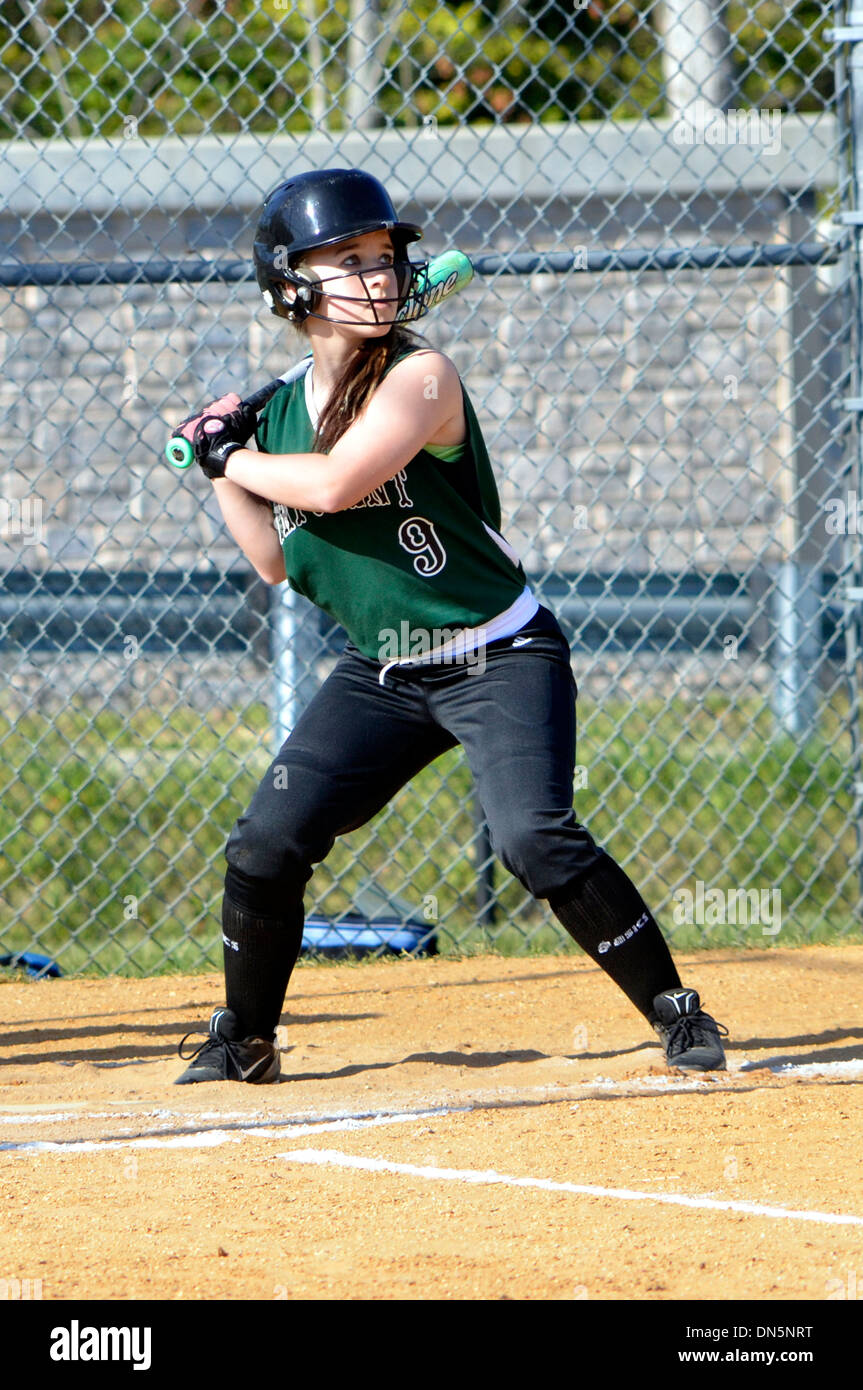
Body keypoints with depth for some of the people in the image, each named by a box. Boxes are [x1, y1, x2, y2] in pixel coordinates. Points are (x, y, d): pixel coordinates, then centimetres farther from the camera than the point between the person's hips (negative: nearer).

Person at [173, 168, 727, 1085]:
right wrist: (220, 472, 2)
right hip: (380, 675, 6)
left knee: (535, 839, -23)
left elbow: (335, 485, -30)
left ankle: (677, 1014, -9)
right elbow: (279, 563, 10)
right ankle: (244, 1038, 21)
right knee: (264, 846, 0)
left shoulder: (420, 377, -16)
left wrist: (233, 459, -15)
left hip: (500, 662, -6)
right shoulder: (282, 410, 5)